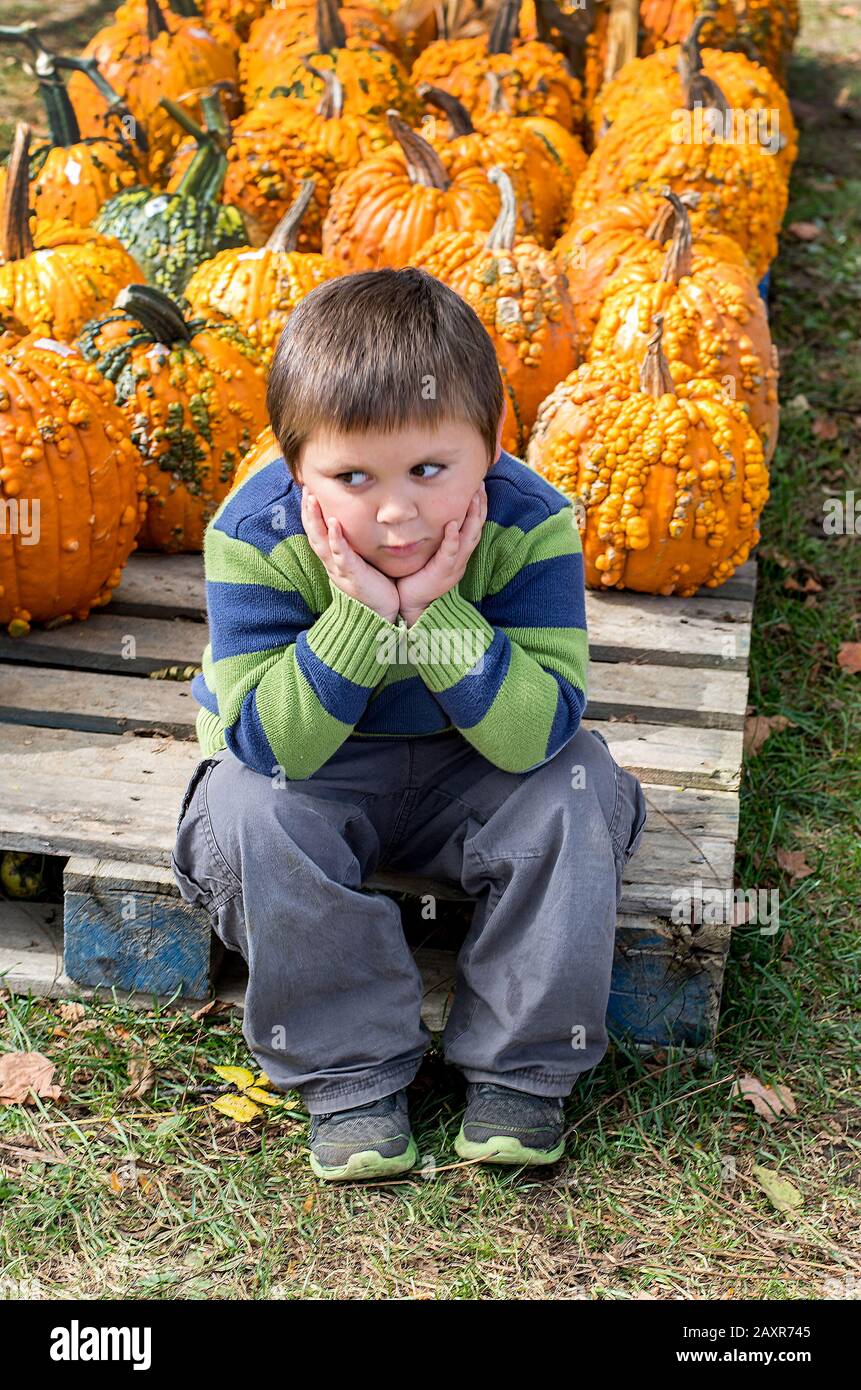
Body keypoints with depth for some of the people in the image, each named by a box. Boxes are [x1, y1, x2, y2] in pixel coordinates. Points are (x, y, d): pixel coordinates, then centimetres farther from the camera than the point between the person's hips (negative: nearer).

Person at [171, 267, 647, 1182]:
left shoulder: (531, 528, -24)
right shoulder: (253, 538, -25)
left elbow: (538, 735, -29)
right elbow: (269, 745, -29)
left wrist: (438, 615, -40)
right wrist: (358, 617, -40)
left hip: (469, 771, 1)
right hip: (312, 771, 0)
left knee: (577, 785, -25)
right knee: (254, 807, -30)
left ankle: (521, 1063, -11)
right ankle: (352, 1071, -14)